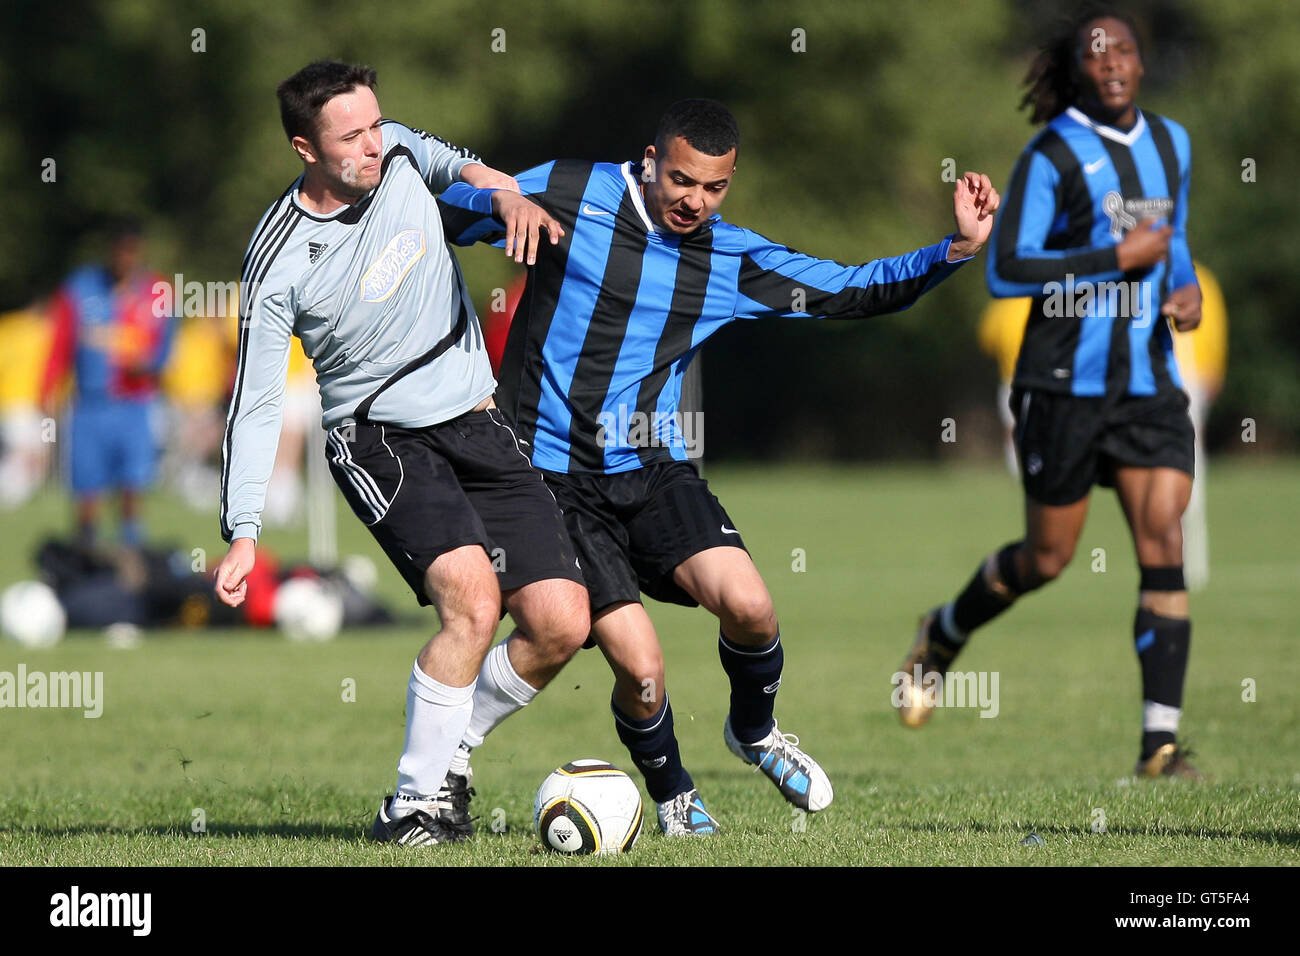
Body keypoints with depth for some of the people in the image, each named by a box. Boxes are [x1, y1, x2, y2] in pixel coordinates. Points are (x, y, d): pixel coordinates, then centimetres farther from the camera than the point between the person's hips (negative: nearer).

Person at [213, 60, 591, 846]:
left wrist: (506, 191, 5)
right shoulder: (281, 260, -14)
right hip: (382, 442, -6)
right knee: (473, 601, -28)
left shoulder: (399, 154, -1)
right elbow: (256, 404, -9)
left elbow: (457, 162, 26)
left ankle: (448, 750, 17)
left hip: (480, 427, 6)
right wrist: (243, 533, -15)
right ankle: (417, 801, -14)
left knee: (560, 626, -6)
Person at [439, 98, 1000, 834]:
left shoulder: (732, 260, 4)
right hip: (557, 480, -3)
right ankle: (674, 798, 18)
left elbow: (853, 292, 7)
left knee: (747, 605, -21)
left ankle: (755, 732, 13)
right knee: (640, 667, -13)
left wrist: (957, 249, -3)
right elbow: (445, 214, 5)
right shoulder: (565, 195, -6)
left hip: (653, 469, 3)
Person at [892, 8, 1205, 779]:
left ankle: (1161, 739, -12)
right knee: (1048, 557, 6)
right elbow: (1005, 271, -15)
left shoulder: (1172, 144, 10)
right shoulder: (1053, 157, -9)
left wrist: (1188, 288, 5)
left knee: (1165, 544, -10)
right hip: (1066, 382, -5)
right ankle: (943, 637, 37)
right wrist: (1118, 259, -18)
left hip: (1149, 383, 5)